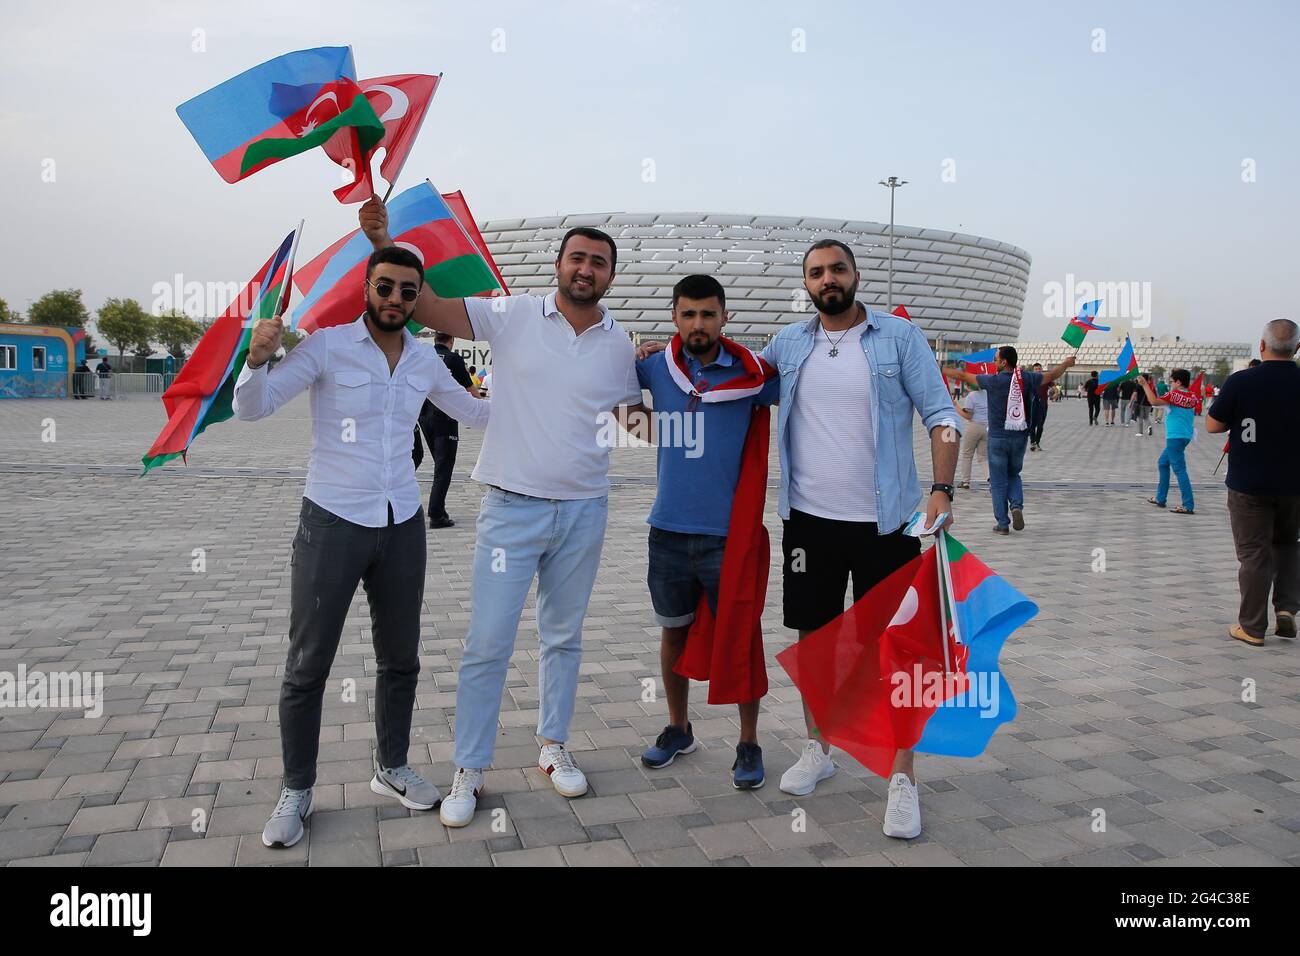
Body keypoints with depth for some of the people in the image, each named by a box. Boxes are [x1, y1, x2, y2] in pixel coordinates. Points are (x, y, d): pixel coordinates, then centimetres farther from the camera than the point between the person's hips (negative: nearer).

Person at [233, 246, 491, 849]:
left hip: (402, 526, 5)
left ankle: (391, 768, 33)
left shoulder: (425, 360, 5)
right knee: (308, 666, 4)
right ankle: (297, 791, 21)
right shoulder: (327, 345, -9)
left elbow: (473, 412, 21)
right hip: (332, 524, -4)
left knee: (399, 658, 14)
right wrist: (257, 360, -33)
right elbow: (250, 409, -15)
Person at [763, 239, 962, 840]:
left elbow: (941, 414, -3)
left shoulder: (899, 337, -2)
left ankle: (902, 780, 12)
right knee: (812, 635, 13)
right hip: (808, 519, 3)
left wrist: (942, 490, -16)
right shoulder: (788, 345, 6)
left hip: (885, 521, -3)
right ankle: (817, 749, 32)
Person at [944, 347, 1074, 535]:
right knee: (1014, 475, 22)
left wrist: (942, 370, 11)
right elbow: (1052, 375, 12)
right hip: (1020, 437, 4)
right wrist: (1066, 363, 32)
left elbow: (963, 375, -4)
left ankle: (1002, 524, 6)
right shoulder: (1026, 378, -3)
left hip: (998, 438, -3)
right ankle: (1017, 506, -2)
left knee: (998, 482, 5)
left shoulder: (993, 381, -13)